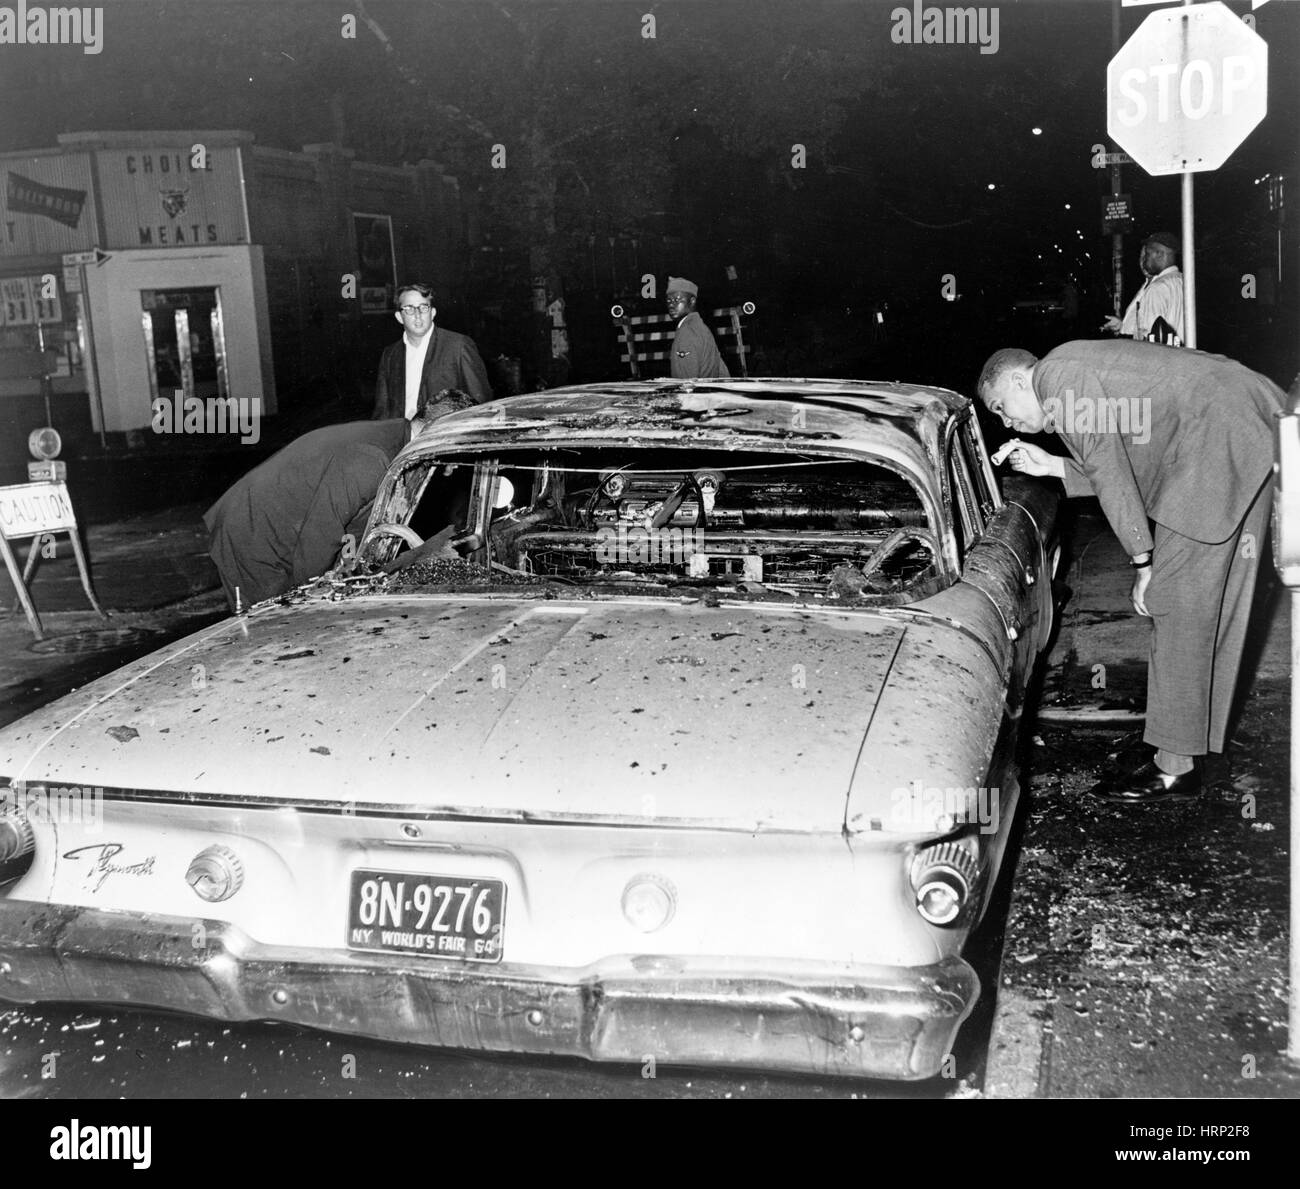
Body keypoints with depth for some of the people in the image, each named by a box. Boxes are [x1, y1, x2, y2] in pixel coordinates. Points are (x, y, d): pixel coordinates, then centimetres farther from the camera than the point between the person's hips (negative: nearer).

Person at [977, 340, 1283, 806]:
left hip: (1222, 433, -10)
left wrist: (1142, 562, -8)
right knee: (1210, 603, 14)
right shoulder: (1080, 370, 24)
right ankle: (1187, 740, 23)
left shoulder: (1056, 377, -5)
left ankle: (1175, 767, -1)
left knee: (1179, 602, -7)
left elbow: (1109, 473, -11)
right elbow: (1129, 469, 19)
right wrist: (1050, 465, 18)